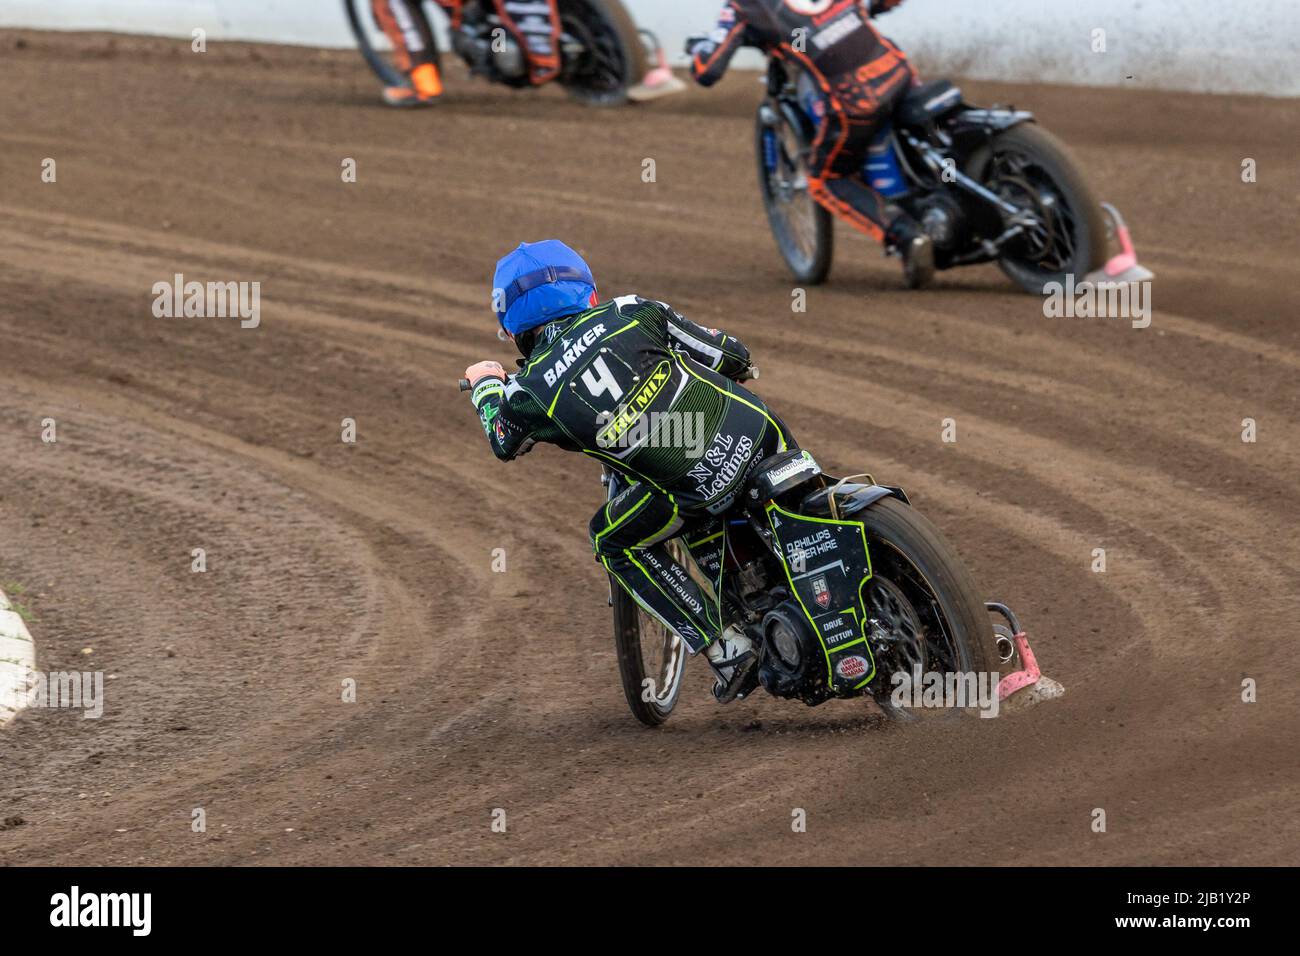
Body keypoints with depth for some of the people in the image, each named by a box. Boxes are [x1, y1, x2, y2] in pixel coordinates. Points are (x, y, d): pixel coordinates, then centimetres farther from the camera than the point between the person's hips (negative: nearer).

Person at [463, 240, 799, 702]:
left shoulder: (528, 393, -1)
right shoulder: (631, 313, 2)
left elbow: (505, 444, 24)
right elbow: (732, 355, 8)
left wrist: (486, 385, 44)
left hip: (701, 487, -3)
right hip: (760, 432, 3)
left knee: (615, 542, 20)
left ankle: (723, 647, 13)